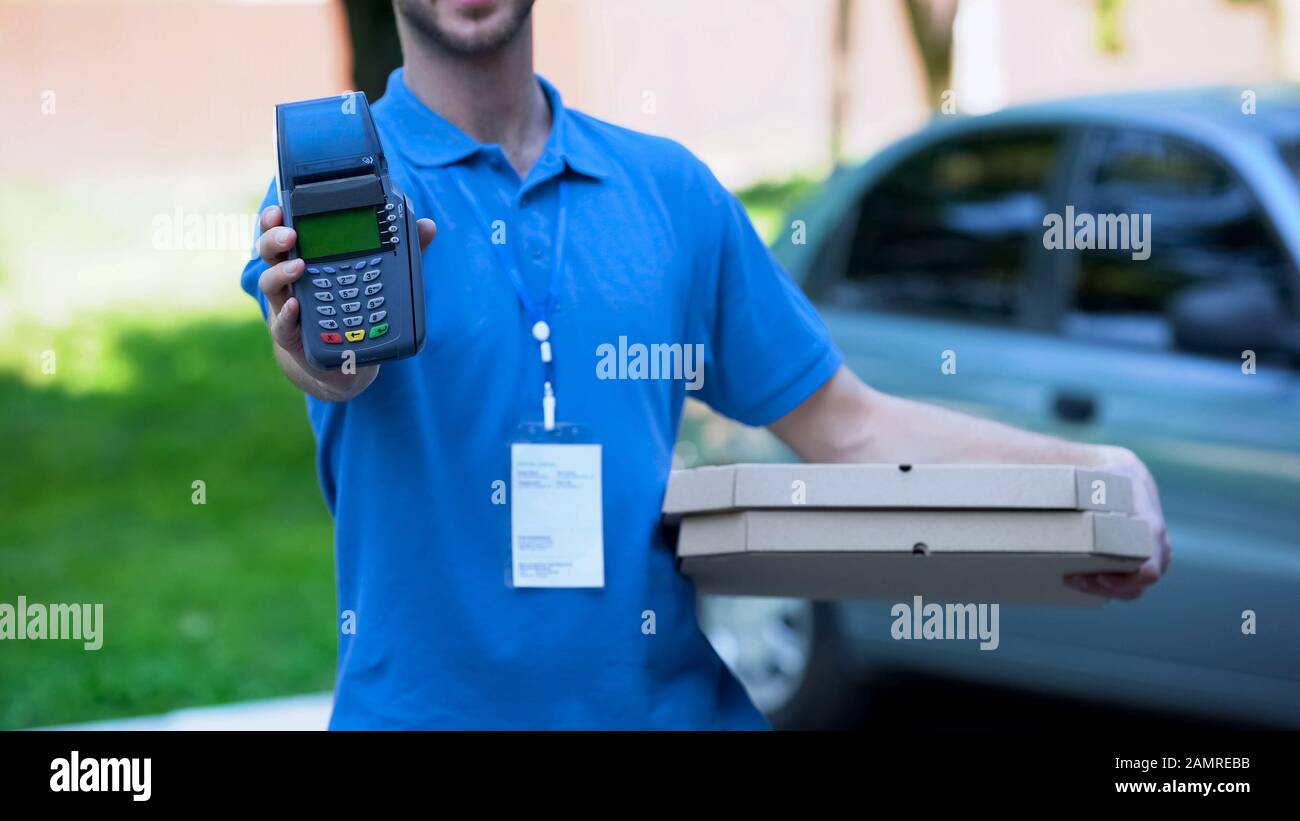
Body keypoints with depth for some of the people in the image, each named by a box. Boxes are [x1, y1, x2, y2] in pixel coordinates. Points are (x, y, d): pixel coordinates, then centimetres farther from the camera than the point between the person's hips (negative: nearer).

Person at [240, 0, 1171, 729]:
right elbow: (338, 367, -24)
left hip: (672, 695, 3)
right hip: (431, 700, -2)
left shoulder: (670, 187, 6)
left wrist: (1095, 467, -5)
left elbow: (844, 424, 8)